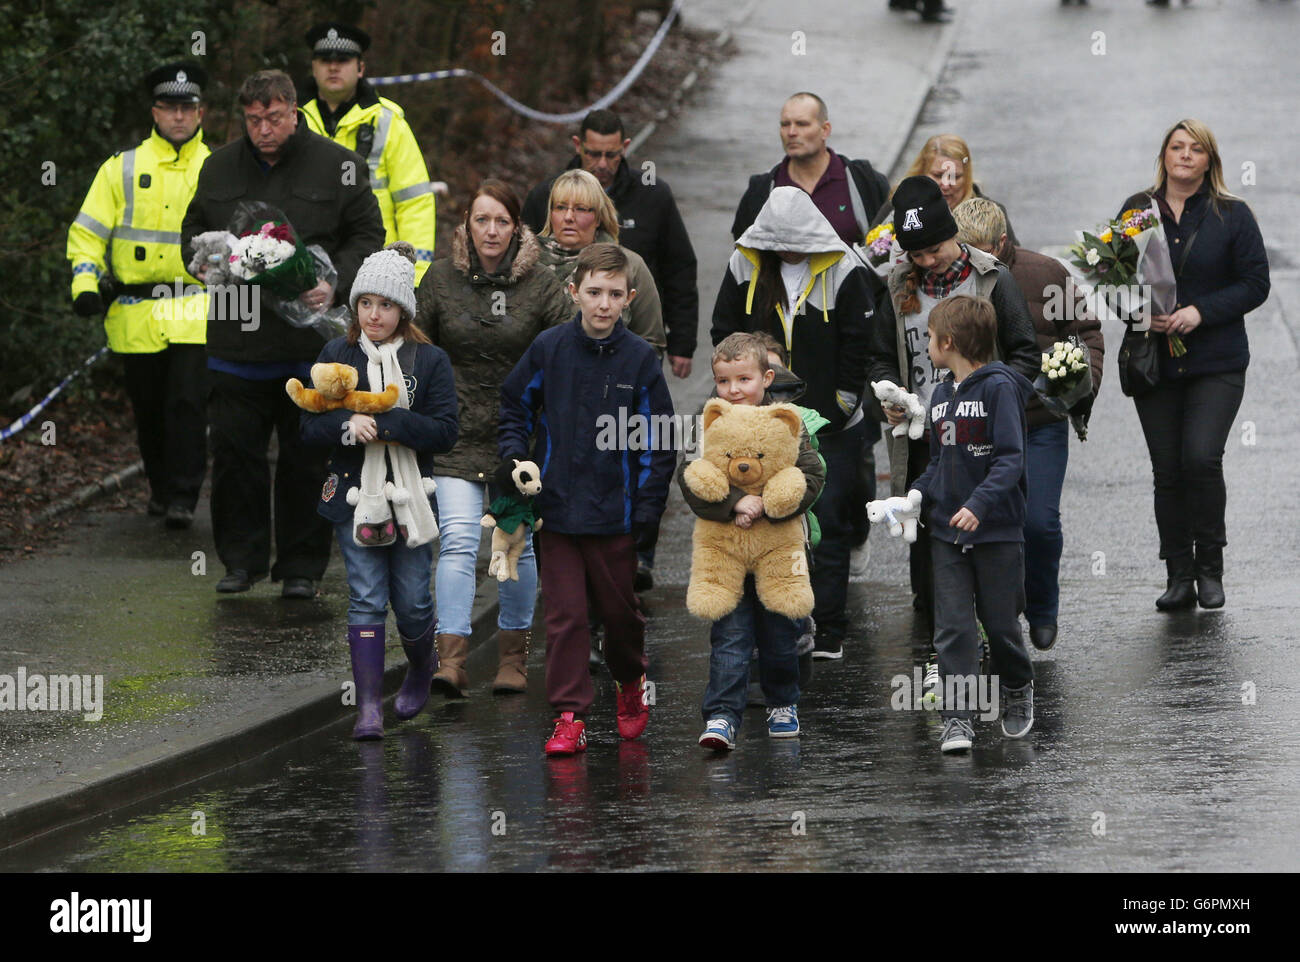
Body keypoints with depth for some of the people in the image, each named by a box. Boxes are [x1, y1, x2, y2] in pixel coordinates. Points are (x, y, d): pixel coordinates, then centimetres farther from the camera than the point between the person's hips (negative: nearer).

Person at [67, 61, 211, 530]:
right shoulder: (122, 169, 5)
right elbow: (87, 232, 4)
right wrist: (85, 282, -10)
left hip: (197, 314, -1)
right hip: (136, 314, 1)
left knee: (188, 403, -13)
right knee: (148, 410, 8)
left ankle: (183, 496, -9)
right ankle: (160, 488, 26)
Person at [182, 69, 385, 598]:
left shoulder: (337, 166, 0)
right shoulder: (220, 167, 9)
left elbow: (367, 236, 2)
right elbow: (194, 229, 21)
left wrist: (336, 286, -14)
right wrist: (205, 260, -1)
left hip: (309, 337, -3)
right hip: (237, 337, 3)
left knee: (306, 459, 4)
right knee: (235, 454, 3)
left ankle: (301, 566, 12)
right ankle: (241, 558, 14)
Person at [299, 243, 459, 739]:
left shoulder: (429, 360, 0)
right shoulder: (336, 355, 5)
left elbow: (445, 431, -8)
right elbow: (310, 425, 1)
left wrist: (386, 423, -20)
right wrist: (347, 425, -20)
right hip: (354, 495, 0)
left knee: (411, 601, 4)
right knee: (366, 600, -6)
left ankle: (422, 668, 36)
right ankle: (369, 706, -7)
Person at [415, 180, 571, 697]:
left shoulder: (540, 285, -3)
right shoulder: (440, 280, 1)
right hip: (457, 435, 0)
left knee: (516, 545, 7)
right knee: (457, 542, -13)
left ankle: (513, 656, 22)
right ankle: (451, 658, -19)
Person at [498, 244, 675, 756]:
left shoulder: (640, 358, -4)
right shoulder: (548, 348, -1)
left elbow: (659, 439, 1)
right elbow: (514, 407, 13)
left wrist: (648, 510, -3)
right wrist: (514, 459, -2)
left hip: (615, 514, 0)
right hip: (556, 508, 0)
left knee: (618, 609, 12)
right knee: (565, 616, -2)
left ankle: (630, 681, 40)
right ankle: (569, 716, 2)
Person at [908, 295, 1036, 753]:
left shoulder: (1000, 388, -11)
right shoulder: (941, 395, 11)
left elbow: (1011, 459, -17)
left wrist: (979, 503, -29)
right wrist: (914, 500, 4)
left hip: (997, 530, -5)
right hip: (946, 534, 5)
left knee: (1000, 623, 6)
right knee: (953, 628, -3)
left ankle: (1017, 692, 32)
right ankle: (957, 719, -3)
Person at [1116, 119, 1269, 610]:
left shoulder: (1232, 216, 1)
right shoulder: (1138, 210, 7)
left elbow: (1255, 284, -1)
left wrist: (1200, 311, -14)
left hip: (1217, 363, -2)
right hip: (1154, 362, 3)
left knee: (1201, 458, -16)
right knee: (1167, 471, 1)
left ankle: (1209, 569, 1)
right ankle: (1180, 578, 10)